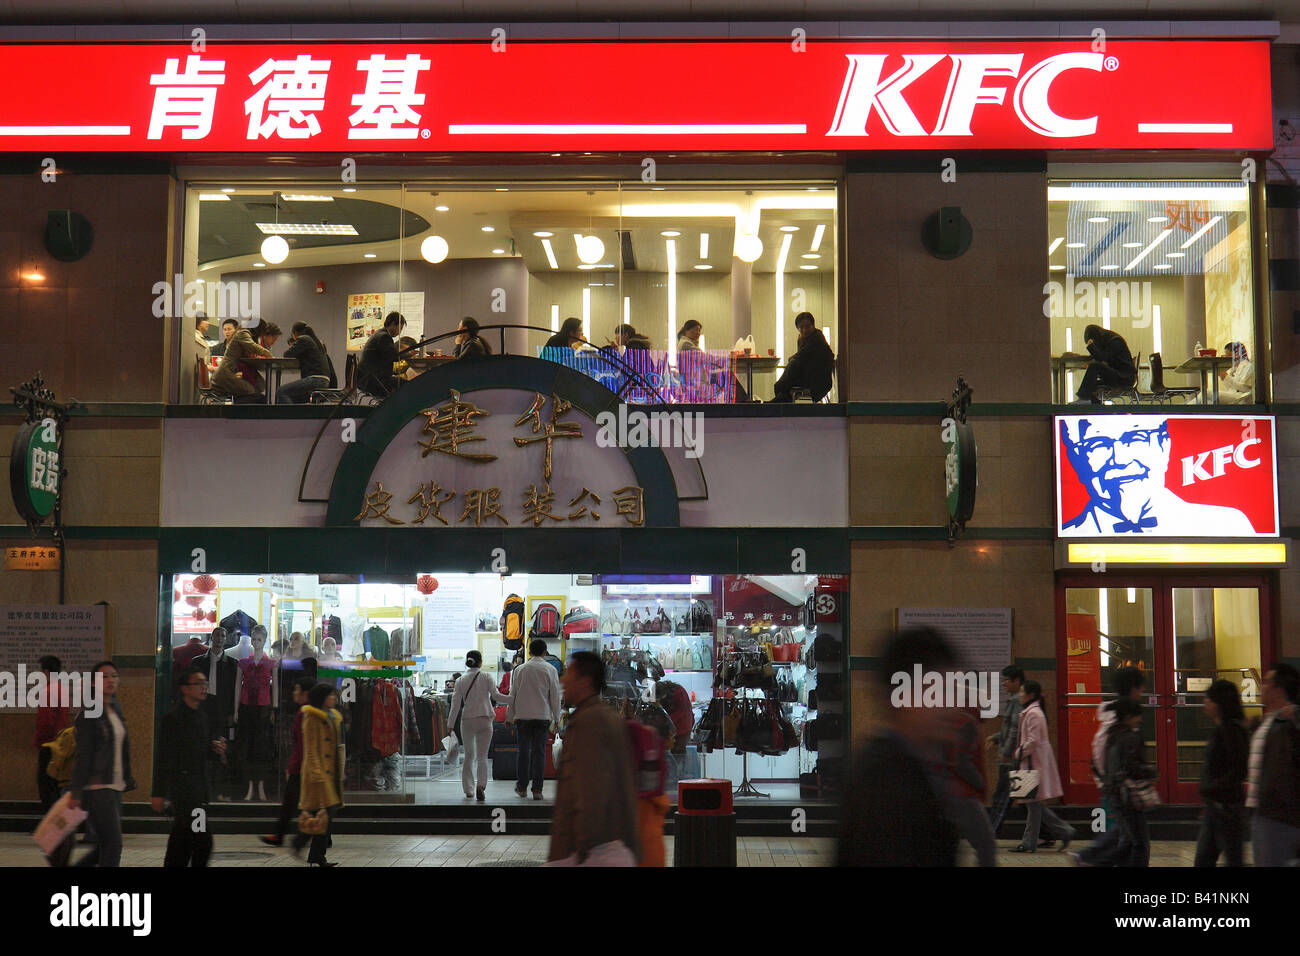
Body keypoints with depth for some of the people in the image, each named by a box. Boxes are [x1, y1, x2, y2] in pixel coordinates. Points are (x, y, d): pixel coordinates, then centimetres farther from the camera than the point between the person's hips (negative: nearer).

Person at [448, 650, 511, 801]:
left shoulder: (461, 681, 3)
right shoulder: (486, 677, -2)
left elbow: (455, 704, 1)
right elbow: (496, 696, -9)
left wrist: (450, 726, 4)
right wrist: (515, 698, -2)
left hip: (467, 720, 1)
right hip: (484, 720, -1)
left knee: (469, 755, 15)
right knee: (482, 756, 0)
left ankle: (468, 789, 16)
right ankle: (481, 785, -21)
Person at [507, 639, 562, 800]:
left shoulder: (519, 669, 3)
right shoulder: (550, 670, -2)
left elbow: (513, 694, 7)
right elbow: (555, 696, 0)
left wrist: (510, 716, 15)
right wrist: (556, 718, 8)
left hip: (523, 716, 1)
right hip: (543, 716, -1)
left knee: (524, 751, 10)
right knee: (539, 752, 1)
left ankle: (522, 787, 16)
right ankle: (537, 790, -1)